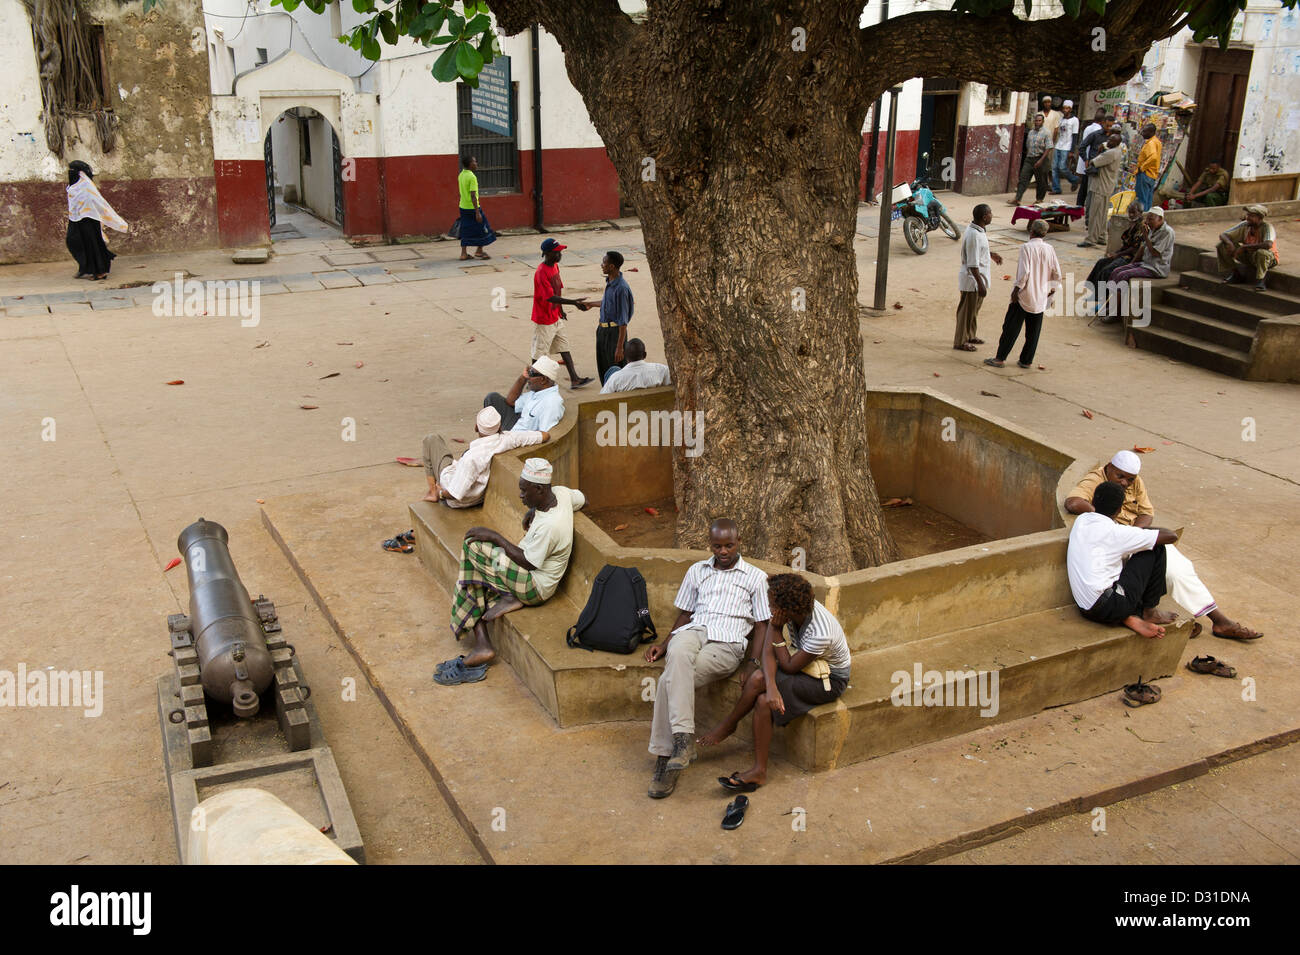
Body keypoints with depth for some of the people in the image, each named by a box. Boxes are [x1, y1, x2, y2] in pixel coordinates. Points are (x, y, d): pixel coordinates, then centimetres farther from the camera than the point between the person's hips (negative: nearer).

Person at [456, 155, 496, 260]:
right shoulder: (472, 177, -18)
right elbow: (473, 196, -21)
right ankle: (479, 252, 12)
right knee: (482, 229, 7)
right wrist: (477, 212, -21)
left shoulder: (461, 175, 8)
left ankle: (463, 253, 9)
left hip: (463, 207, 8)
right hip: (472, 207, -8)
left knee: (466, 231, 11)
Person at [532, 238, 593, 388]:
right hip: (544, 319, -9)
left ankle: (574, 379, 14)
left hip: (556, 317, 9)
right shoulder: (541, 272, -25)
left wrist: (561, 310, 18)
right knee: (540, 353, 4)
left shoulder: (555, 266, 4)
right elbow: (550, 297, -31)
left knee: (564, 347, 10)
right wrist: (573, 302, -34)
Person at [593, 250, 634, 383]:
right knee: (603, 368, 18)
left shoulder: (621, 288, -23)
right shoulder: (609, 281, 4)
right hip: (603, 330, 9)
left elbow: (623, 320, -22)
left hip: (614, 331, -9)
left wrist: (620, 347, -22)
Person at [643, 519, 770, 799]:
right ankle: (683, 739, -41)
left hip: (727, 642, -3)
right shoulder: (697, 571, 25)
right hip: (693, 631, 3)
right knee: (677, 655, -38)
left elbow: (760, 626, 11)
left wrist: (753, 665, -3)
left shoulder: (755, 577, 15)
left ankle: (665, 757, -24)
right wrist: (664, 645, 8)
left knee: (671, 679, -31)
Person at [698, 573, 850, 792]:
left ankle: (728, 725, 1)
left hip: (830, 681, -7)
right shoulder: (796, 607, -16)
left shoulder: (820, 634, -35)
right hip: (809, 666, 7)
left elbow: (789, 667, -22)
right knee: (763, 701, -21)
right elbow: (768, 650, -17)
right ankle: (759, 770, -14)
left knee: (758, 679, -24)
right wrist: (771, 687, -32)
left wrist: (777, 629, -25)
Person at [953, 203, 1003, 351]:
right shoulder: (974, 235, -26)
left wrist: (990, 254, 17)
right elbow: (972, 264, -26)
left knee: (973, 310, 22)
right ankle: (960, 342, 12)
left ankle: (969, 336, 36)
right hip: (972, 279, -10)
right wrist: (980, 284, -25)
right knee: (966, 311, 2)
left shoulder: (977, 230, 5)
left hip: (978, 278, 10)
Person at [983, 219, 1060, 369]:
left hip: (1024, 295, -5)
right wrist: (1052, 287, 20)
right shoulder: (1049, 249, 2)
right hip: (1040, 297, 5)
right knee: (1033, 331, 10)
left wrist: (1017, 288, -11)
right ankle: (1027, 361, 15)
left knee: (1011, 328, 2)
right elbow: (1057, 274, 4)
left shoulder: (1027, 247, -13)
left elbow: (1025, 272, -20)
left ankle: (1000, 358, 4)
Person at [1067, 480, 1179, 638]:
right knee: (1156, 548, 5)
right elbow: (1171, 536, -5)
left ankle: (1130, 617, 7)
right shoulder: (1116, 532, -10)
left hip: (1087, 610, 7)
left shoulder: (1081, 520, 7)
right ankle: (1149, 611, 13)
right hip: (1109, 607, -7)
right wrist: (1142, 530, 15)